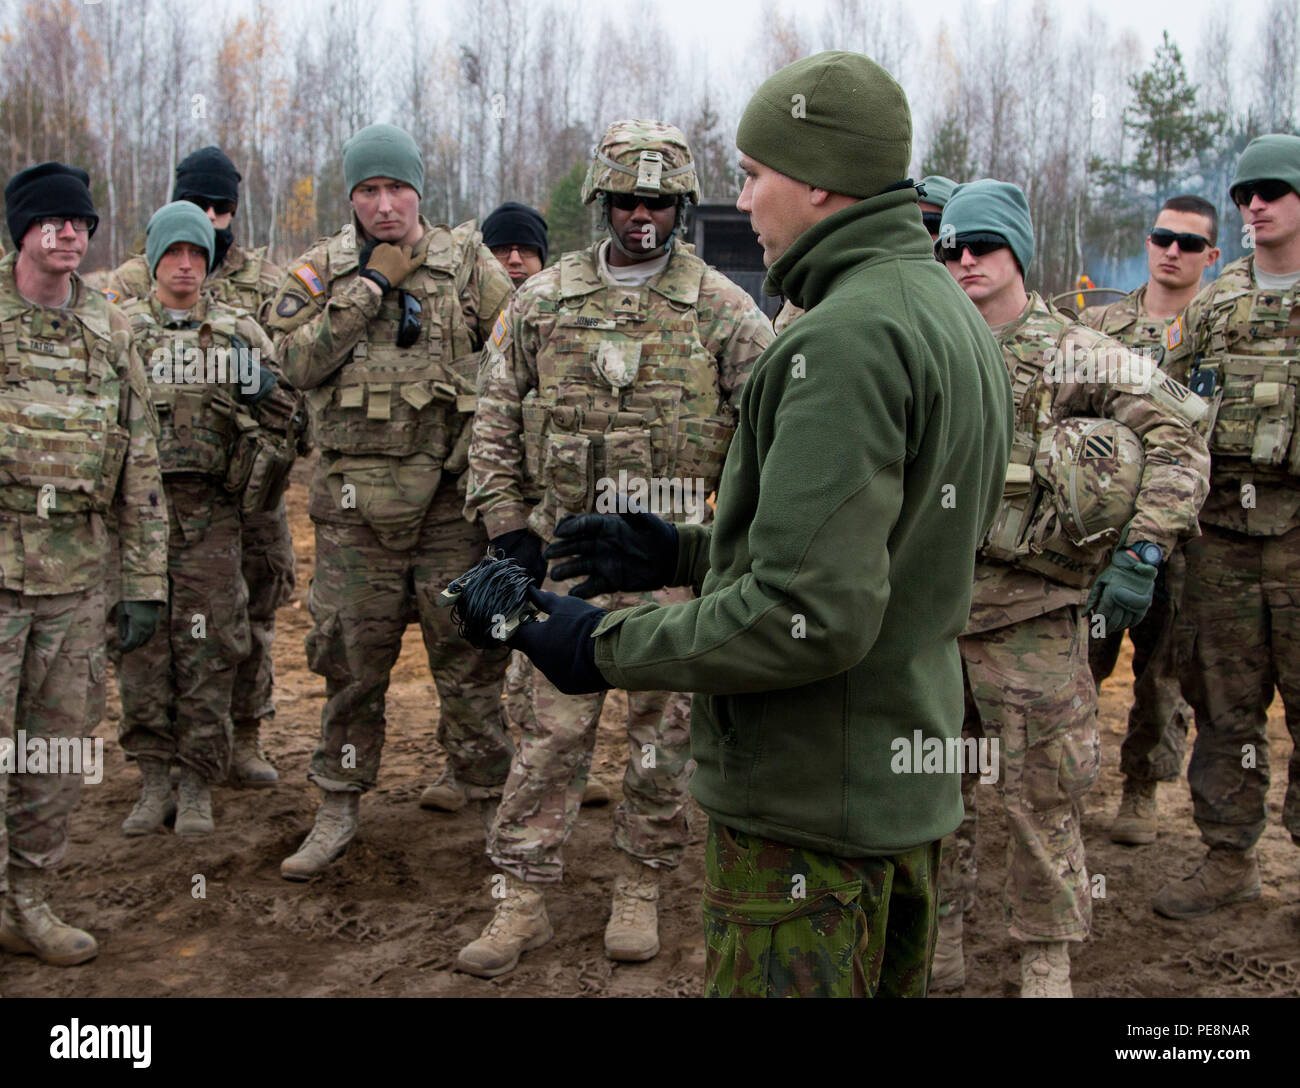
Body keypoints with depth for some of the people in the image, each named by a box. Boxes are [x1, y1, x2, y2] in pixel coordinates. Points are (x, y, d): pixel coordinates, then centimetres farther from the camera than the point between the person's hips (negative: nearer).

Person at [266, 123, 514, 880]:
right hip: (357, 500, 1)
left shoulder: (469, 265, 4)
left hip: (453, 496, -1)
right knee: (352, 660, 9)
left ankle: (494, 800, 18)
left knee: (470, 654, 4)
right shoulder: (322, 271, 7)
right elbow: (297, 363, -7)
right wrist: (368, 288, -12)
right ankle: (339, 810, 23)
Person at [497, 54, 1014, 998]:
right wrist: (679, 553, 14)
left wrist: (607, 647, -17)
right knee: (886, 983, 23)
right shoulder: (954, 315, 10)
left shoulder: (847, 336, -22)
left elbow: (811, 616, -29)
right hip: (911, 785, 10)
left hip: (810, 807, -10)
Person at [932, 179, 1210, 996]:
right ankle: (935, 948, 30)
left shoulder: (1072, 353, -5)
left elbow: (1180, 435, -10)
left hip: (1029, 617, -5)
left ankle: (1047, 964, 20)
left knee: (1039, 795, 4)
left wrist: (1143, 552, -18)